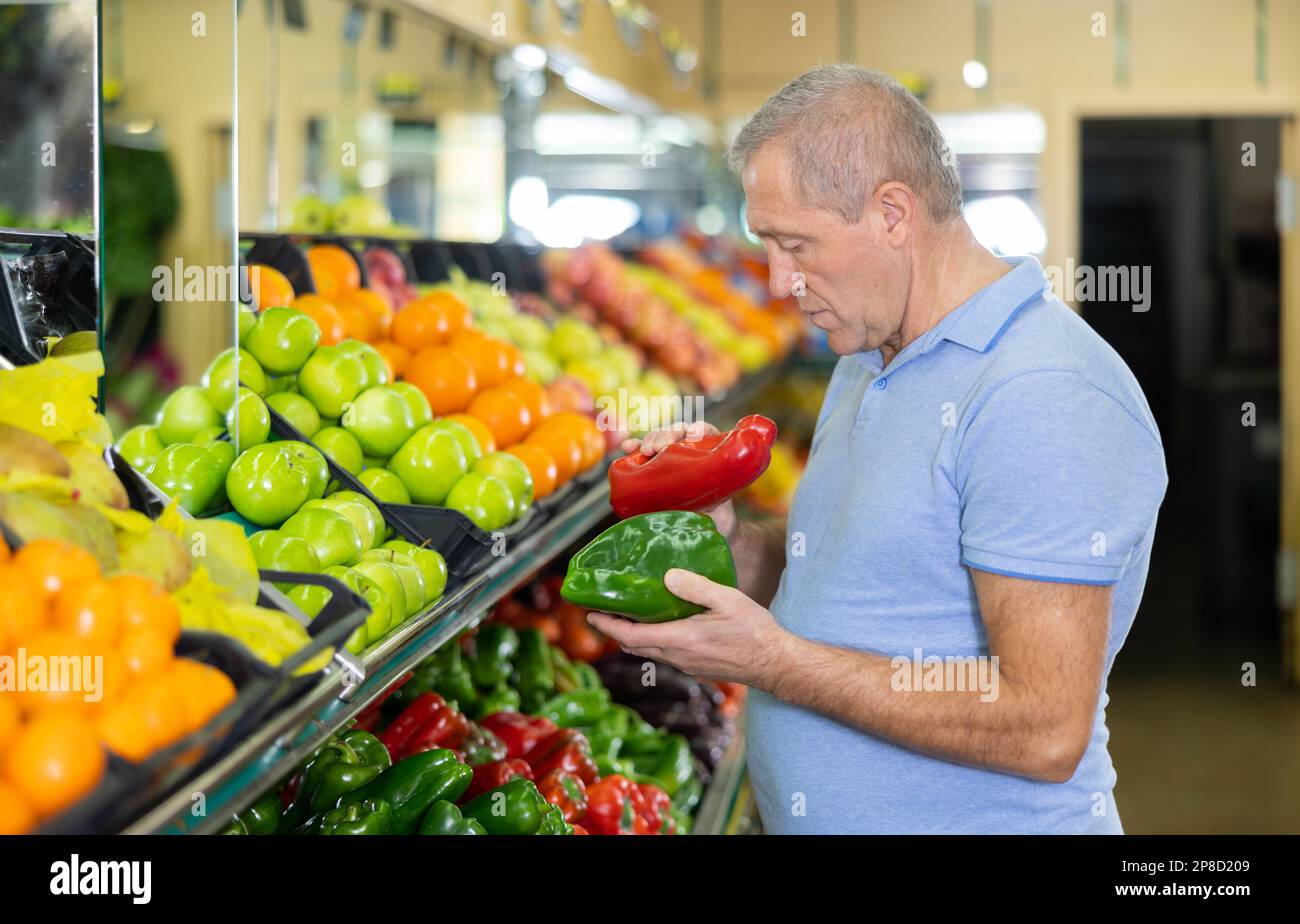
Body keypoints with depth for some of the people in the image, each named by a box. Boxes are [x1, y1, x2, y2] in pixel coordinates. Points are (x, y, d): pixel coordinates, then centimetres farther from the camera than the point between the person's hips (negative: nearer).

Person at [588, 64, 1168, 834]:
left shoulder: (1044, 398, -23)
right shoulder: (868, 362, 8)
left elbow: (1047, 729, -27)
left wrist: (773, 662, -24)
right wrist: (729, 540, -4)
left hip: (985, 820, -8)